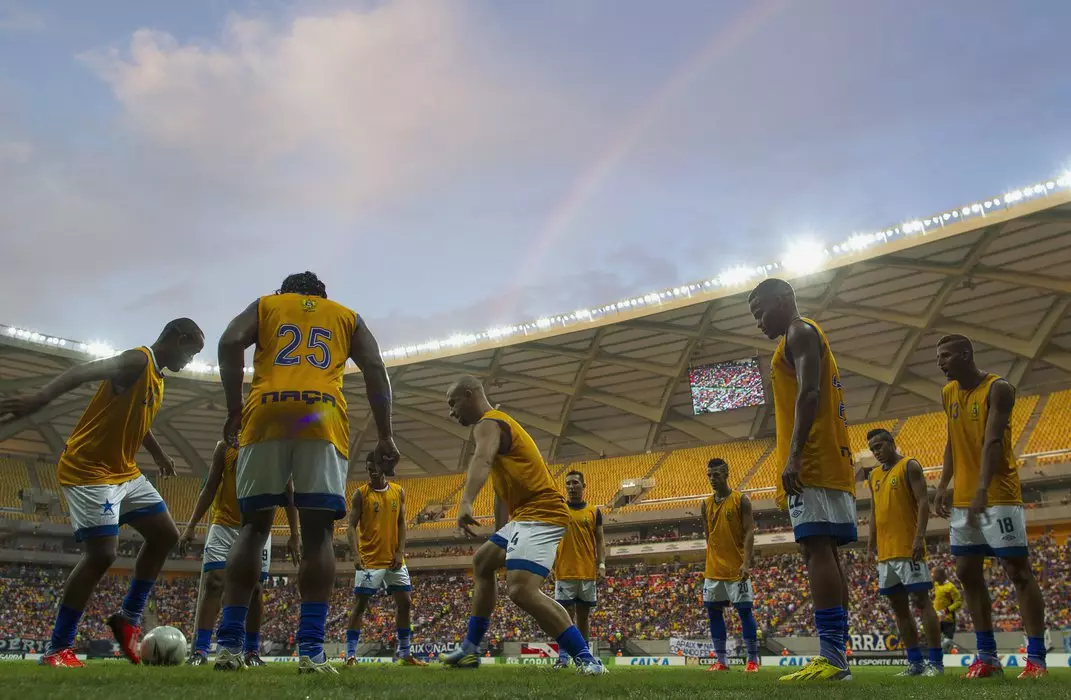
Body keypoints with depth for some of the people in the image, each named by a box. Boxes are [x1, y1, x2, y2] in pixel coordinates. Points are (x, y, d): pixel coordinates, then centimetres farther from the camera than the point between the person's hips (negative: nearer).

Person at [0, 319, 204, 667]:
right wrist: (41, 397, -55)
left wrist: (160, 456, 44)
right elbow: (86, 371, -36)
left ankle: (128, 618, 17)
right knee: (101, 553, -17)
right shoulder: (138, 360, -17)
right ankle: (57, 648, -5)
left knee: (165, 535, 8)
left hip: (124, 472, 10)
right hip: (89, 470, -10)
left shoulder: (156, 377, 13)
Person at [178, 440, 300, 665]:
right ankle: (200, 650, -8)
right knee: (212, 583, -10)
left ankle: (252, 651, 11)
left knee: (255, 588, 0)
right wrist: (191, 525, -1)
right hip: (223, 526, 1)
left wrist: (294, 535, -1)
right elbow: (209, 488, 7)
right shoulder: (224, 446, 4)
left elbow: (288, 494, 3)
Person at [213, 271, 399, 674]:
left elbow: (230, 343, 4)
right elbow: (375, 369, 11)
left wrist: (234, 409, 7)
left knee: (253, 526, 8)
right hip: (322, 418, 0)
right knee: (318, 532, -1)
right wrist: (385, 436, 7)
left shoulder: (265, 305, 24)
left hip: (266, 414, 1)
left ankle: (228, 643, 3)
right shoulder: (347, 317, 26)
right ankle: (311, 649, -10)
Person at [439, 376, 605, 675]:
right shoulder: (499, 423, 25)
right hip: (528, 513, 12)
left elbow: (482, 461, -34)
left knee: (522, 590, -27)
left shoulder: (488, 424, -9)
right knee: (482, 562, 26)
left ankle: (587, 659, -23)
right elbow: (502, 489, 31)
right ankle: (469, 650, 30)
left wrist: (465, 503, -51)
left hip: (539, 514, -12)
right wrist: (501, 534, 35)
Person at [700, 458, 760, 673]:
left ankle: (753, 659, 5)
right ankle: (721, 660, 12)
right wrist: (711, 562, 10)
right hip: (713, 569, 5)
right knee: (713, 611, 4)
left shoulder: (741, 500, -4)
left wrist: (746, 562, -18)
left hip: (736, 568, -5)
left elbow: (749, 532, -9)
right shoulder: (706, 505, 10)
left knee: (744, 610, -4)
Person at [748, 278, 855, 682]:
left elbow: (809, 394, -18)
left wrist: (793, 456, -26)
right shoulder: (804, 338, 27)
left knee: (817, 550, -15)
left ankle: (830, 657, -19)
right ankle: (837, 655, 8)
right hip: (824, 464, 10)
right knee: (821, 553, 7)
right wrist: (796, 459, 24)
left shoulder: (800, 333, -3)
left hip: (812, 463, -10)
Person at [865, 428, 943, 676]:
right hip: (885, 552, 8)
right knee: (898, 607, 8)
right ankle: (915, 662, 14)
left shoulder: (909, 466, -3)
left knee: (921, 602, -6)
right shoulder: (874, 475, 18)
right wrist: (872, 544, 15)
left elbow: (923, 503, -10)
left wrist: (919, 537, -20)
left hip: (908, 549, -8)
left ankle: (936, 661, -1)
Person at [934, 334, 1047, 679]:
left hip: (998, 495, -8)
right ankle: (987, 656, 13)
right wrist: (942, 486, 8)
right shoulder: (948, 394, 11)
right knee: (968, 573, 6)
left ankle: (1036, 658, -1)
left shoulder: (997, 389, -12)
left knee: (1018, 571, -5)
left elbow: (993, 441, -22)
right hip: (963, 498, 8)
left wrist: (983, 490, -32)